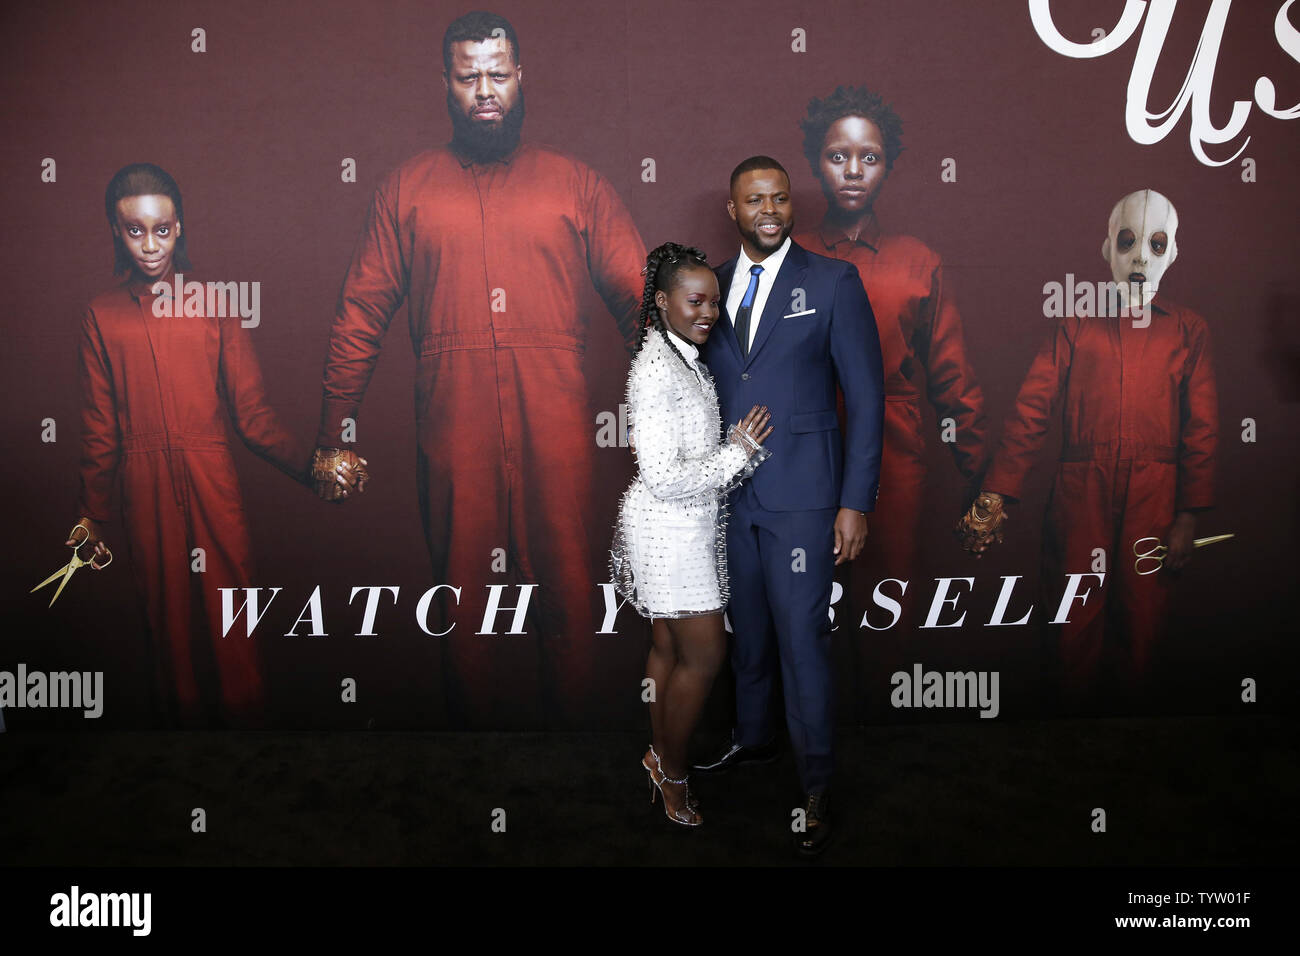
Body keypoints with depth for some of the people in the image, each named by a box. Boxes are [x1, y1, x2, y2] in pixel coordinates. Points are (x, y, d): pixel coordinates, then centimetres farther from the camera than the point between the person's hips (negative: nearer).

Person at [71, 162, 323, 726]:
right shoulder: (103, 316, 7)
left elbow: (252, 415, 0)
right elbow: (99, 430, 11)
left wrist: (311, 464, -14)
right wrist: (90, 518, 12)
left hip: (212, 486, -1)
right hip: (146, 493, 1)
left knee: (230, 623, -1)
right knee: (169, 621, 7)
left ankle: (247, 725, 13)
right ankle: (188, 722, 23)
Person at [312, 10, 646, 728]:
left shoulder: (576, 184, 10)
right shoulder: (406, 190, 12)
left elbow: (639, 297, 5)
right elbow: (361, 315, 10)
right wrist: (334, 433, 5)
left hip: (556, 428, 0)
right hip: (452, 428, 1)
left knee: (568, 595, 3)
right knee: (463, 601, 8)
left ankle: (575, 722, 19)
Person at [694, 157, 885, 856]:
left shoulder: (833, 282, -4)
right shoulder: (713, 286, 7)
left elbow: (865, 398, -6)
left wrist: (856, 502, -10)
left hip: (800, 495, -4)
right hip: (728, 492, 4)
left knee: (801, 636, -2)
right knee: (746, 627, 18)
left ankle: (815, 788, 11)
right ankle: (751, 735, 40)